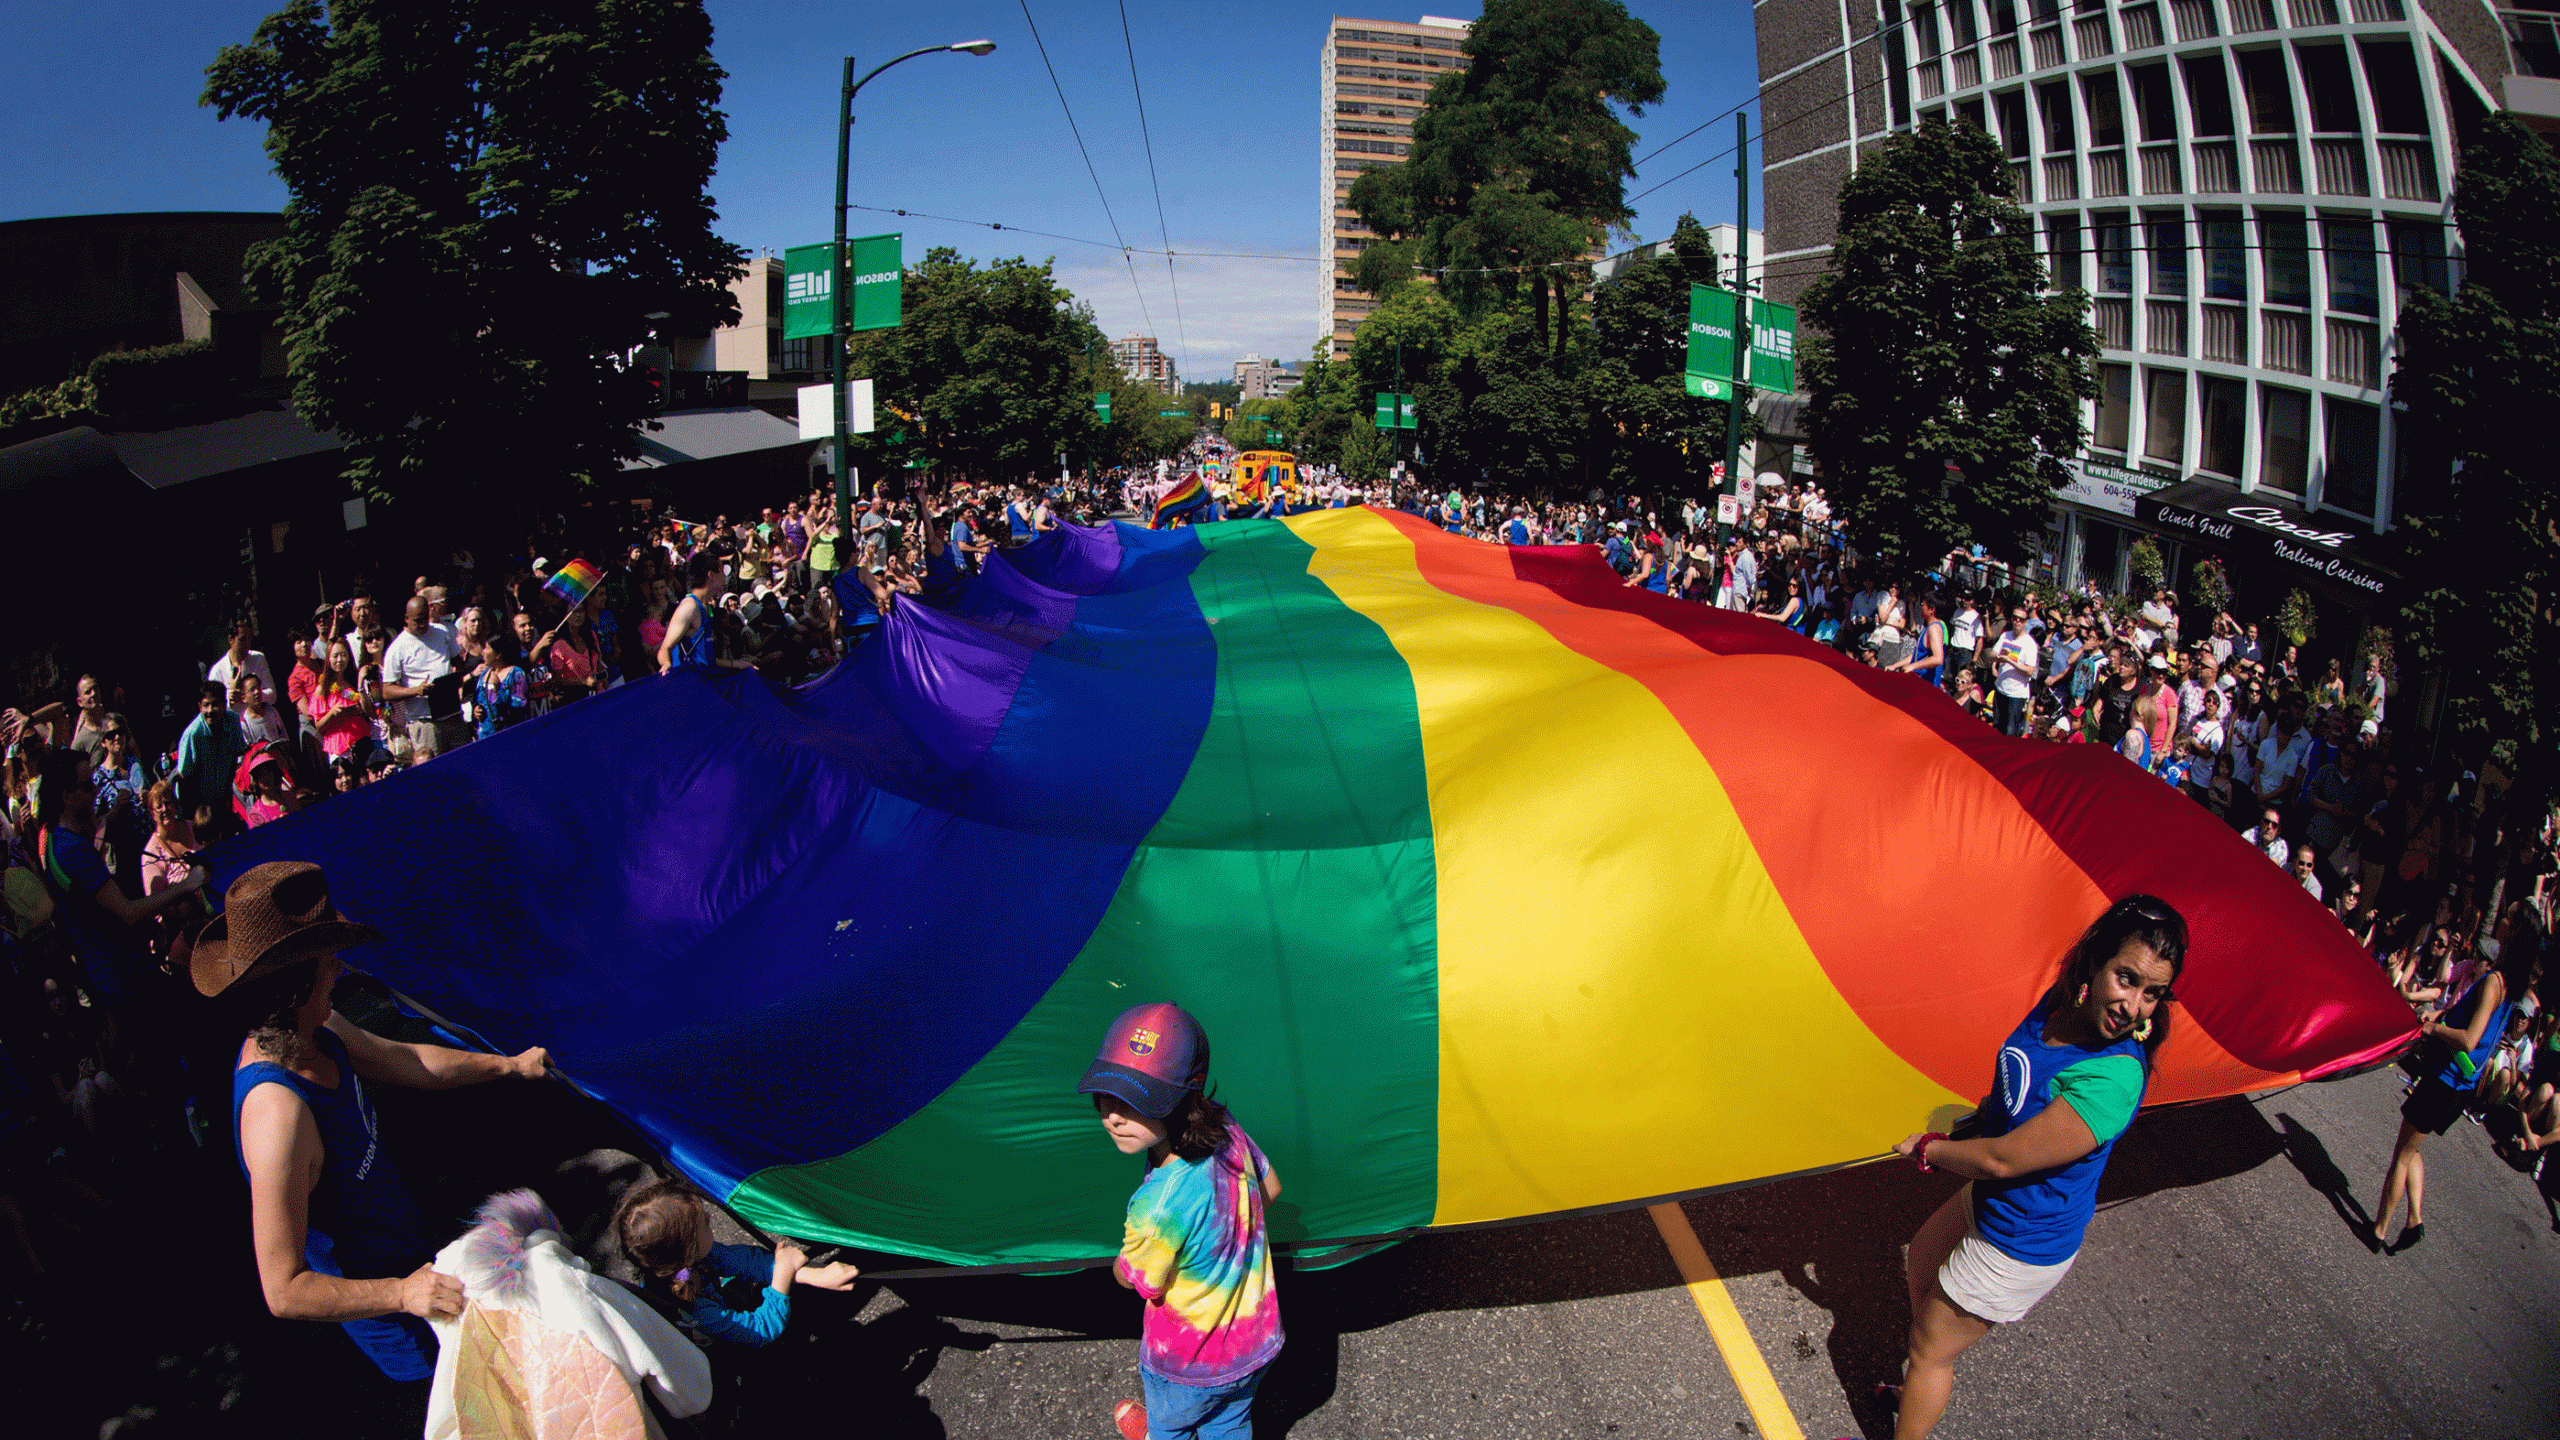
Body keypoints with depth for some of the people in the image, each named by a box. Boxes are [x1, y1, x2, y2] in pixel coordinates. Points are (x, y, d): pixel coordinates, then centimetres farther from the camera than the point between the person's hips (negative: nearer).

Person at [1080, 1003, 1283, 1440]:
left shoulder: (1158, 1207, -40)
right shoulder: (1229, 1131, -21)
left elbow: (1129, 1278, -18)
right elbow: (1270, 1188, 1)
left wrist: (1119, 1265, 4)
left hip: (1188, 1367, -5)